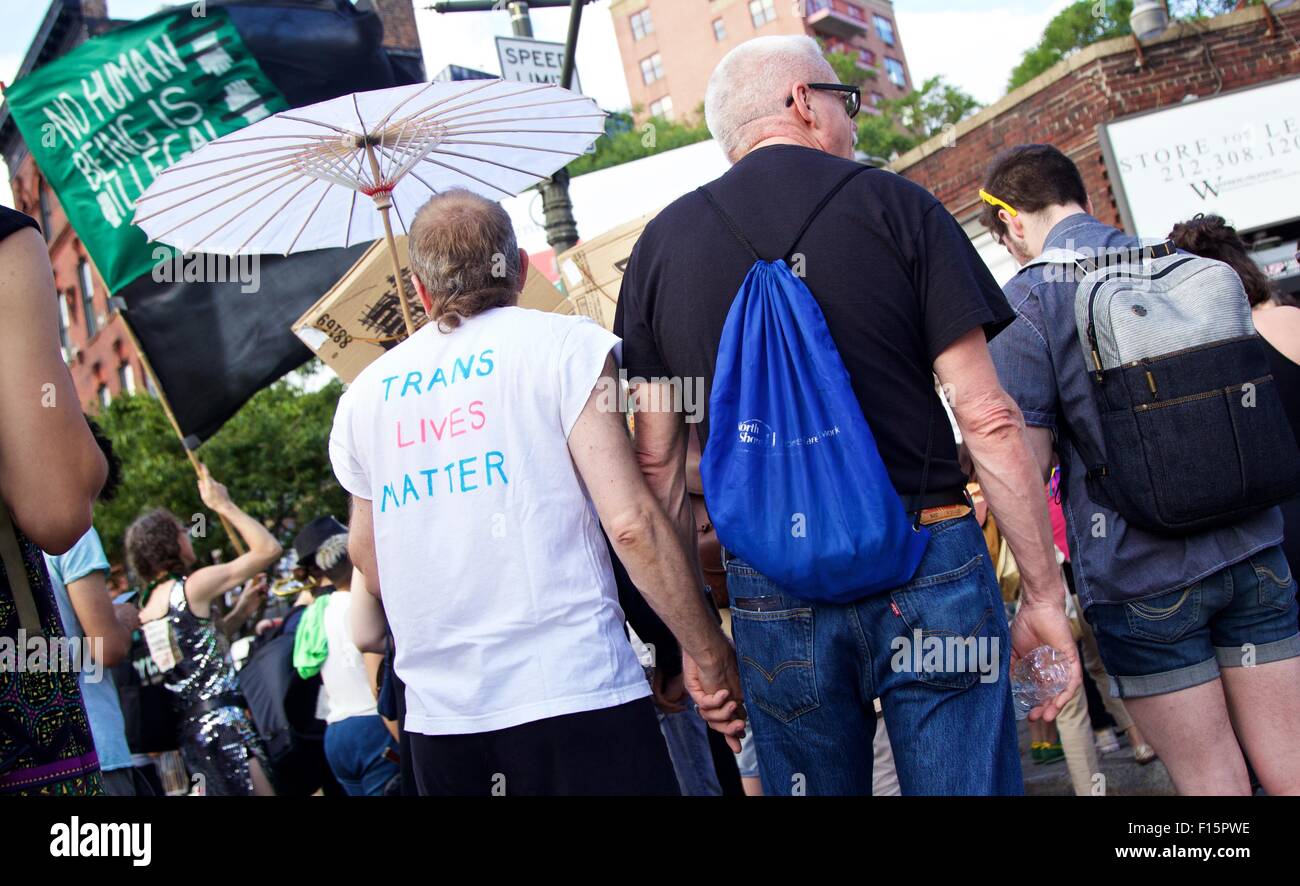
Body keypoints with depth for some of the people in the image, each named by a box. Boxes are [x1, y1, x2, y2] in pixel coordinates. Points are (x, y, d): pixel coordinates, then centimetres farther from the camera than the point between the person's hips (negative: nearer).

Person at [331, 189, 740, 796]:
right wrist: (711, 654, -3)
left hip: (437, 715, 5)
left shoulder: (362, 396, 11)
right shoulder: (563, 344, -2)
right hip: (573, 694, -5)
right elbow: (631, 523, -11)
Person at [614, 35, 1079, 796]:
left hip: (773, 594, 3)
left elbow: (658, 461, 4)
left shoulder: (664, 243, 6)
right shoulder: (893, 205, -1)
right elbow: (988, 419, -6)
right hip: (930, 574, -2)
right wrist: (1046, 590, 1)